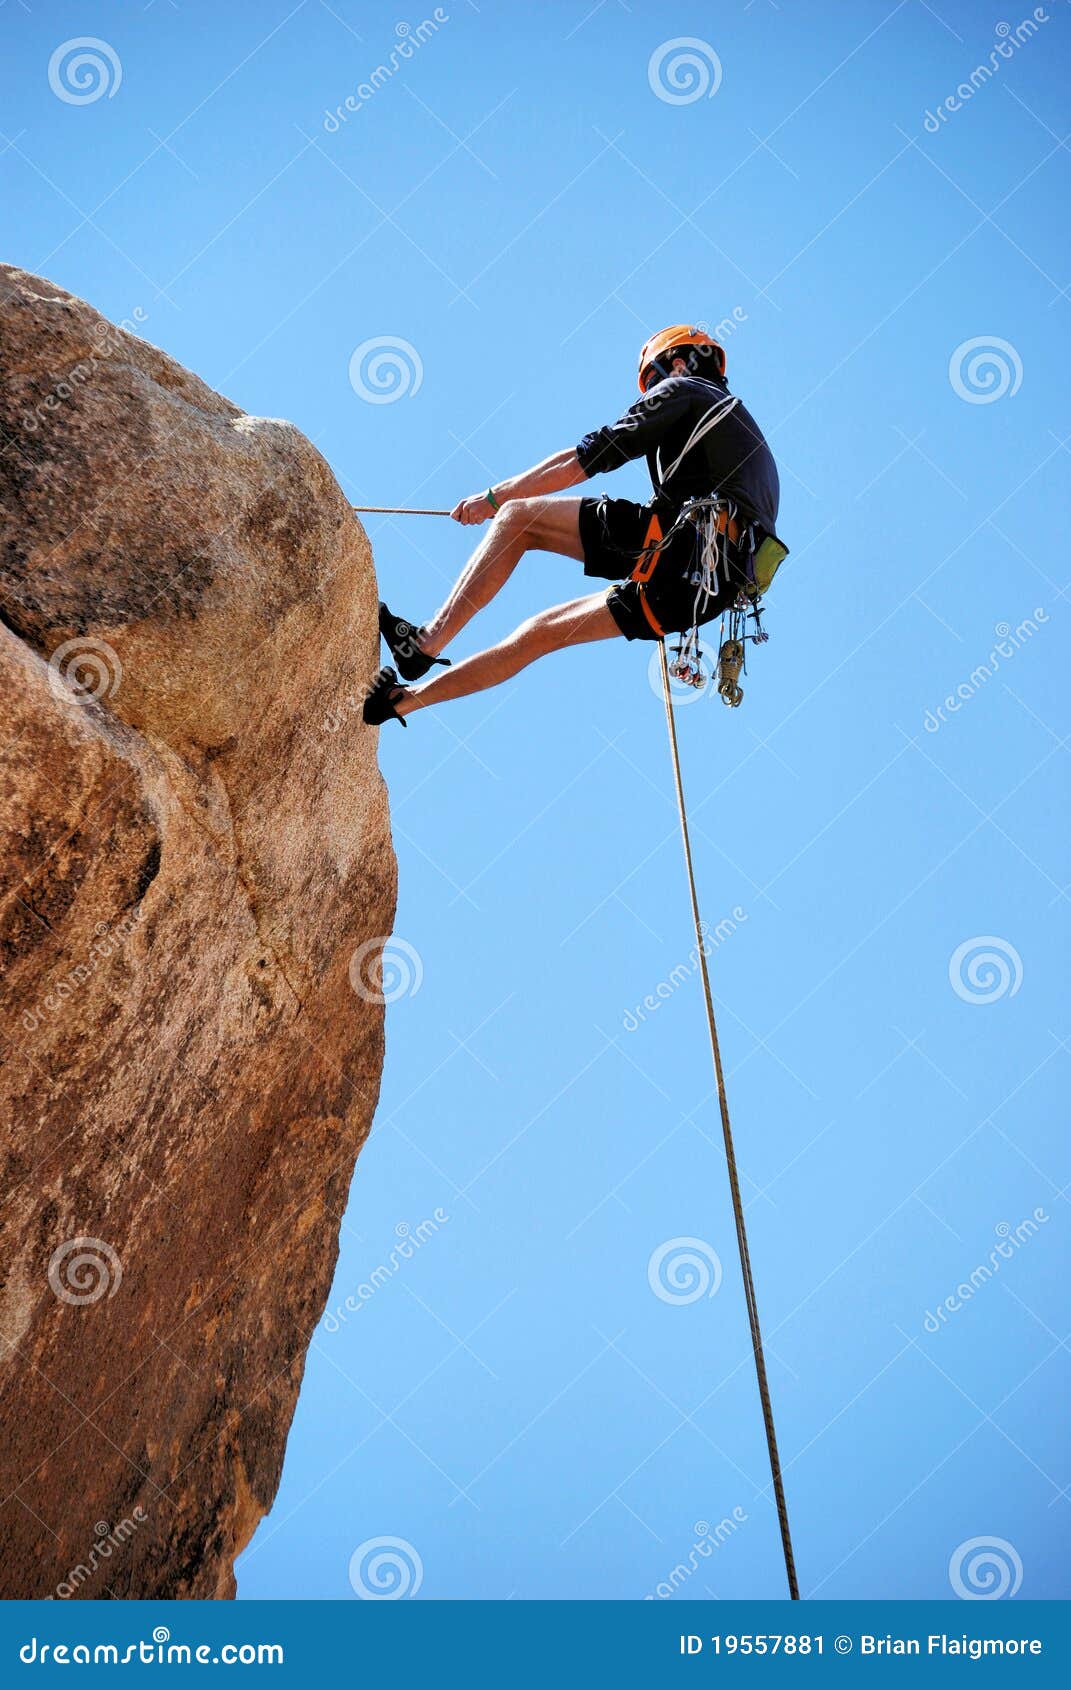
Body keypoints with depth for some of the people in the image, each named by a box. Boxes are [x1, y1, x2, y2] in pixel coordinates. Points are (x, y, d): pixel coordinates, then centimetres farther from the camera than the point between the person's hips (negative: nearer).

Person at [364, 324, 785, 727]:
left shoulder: (682, 388, 12)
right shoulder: (736, 417, 38)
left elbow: (586, 456, 5)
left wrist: (493, 497, 9)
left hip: (684, 542, -8)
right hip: (723, 582, 8)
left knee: (517, 516, -1)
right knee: (540, 633, 12)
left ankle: (426, 640, -10)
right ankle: (405, 698, 13)